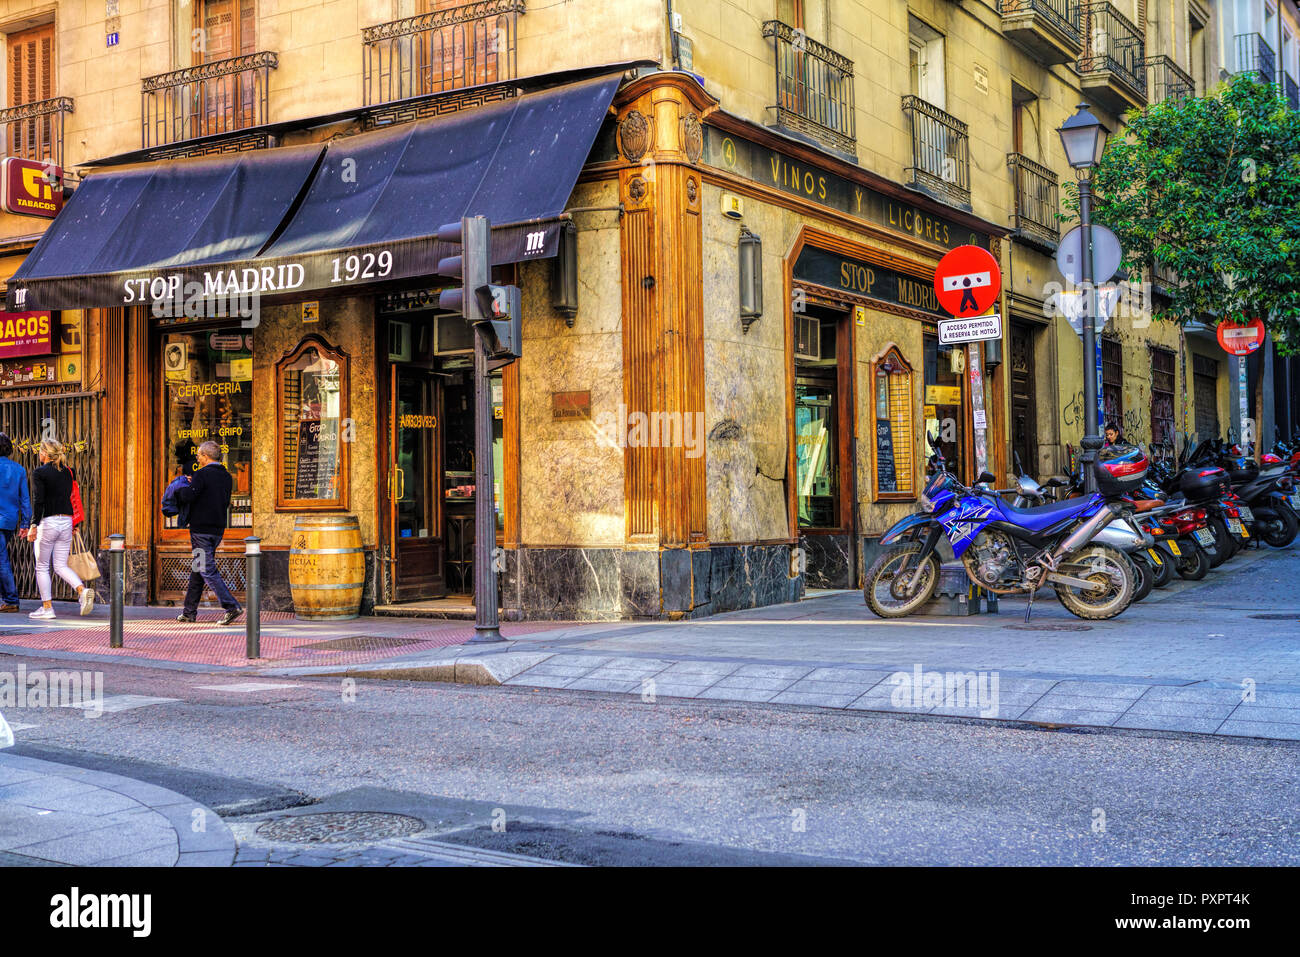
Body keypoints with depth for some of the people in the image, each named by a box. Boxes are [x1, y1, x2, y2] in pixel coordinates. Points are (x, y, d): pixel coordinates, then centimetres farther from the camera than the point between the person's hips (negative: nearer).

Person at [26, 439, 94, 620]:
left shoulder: (40, 473, -9)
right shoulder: (68, 471, 9)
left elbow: (39, 501, -15)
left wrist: (34, 525, -13)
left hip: (48, 523, -6)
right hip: (66, 522, 6)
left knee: (42, 566, 7)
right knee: (61, 566, 11)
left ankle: (47, 607, 7)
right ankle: (82, 590, -14)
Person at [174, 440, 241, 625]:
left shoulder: (202, 474, -12)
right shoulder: (226, 477, 11)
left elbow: (188, 496, -21)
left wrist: (179, 488, 3)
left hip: (201, 529, -8)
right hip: (218, 530, 8)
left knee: (208, 570, -7)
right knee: (198, 569, 16)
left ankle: (231, 606, -17)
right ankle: (189, 611, 22)